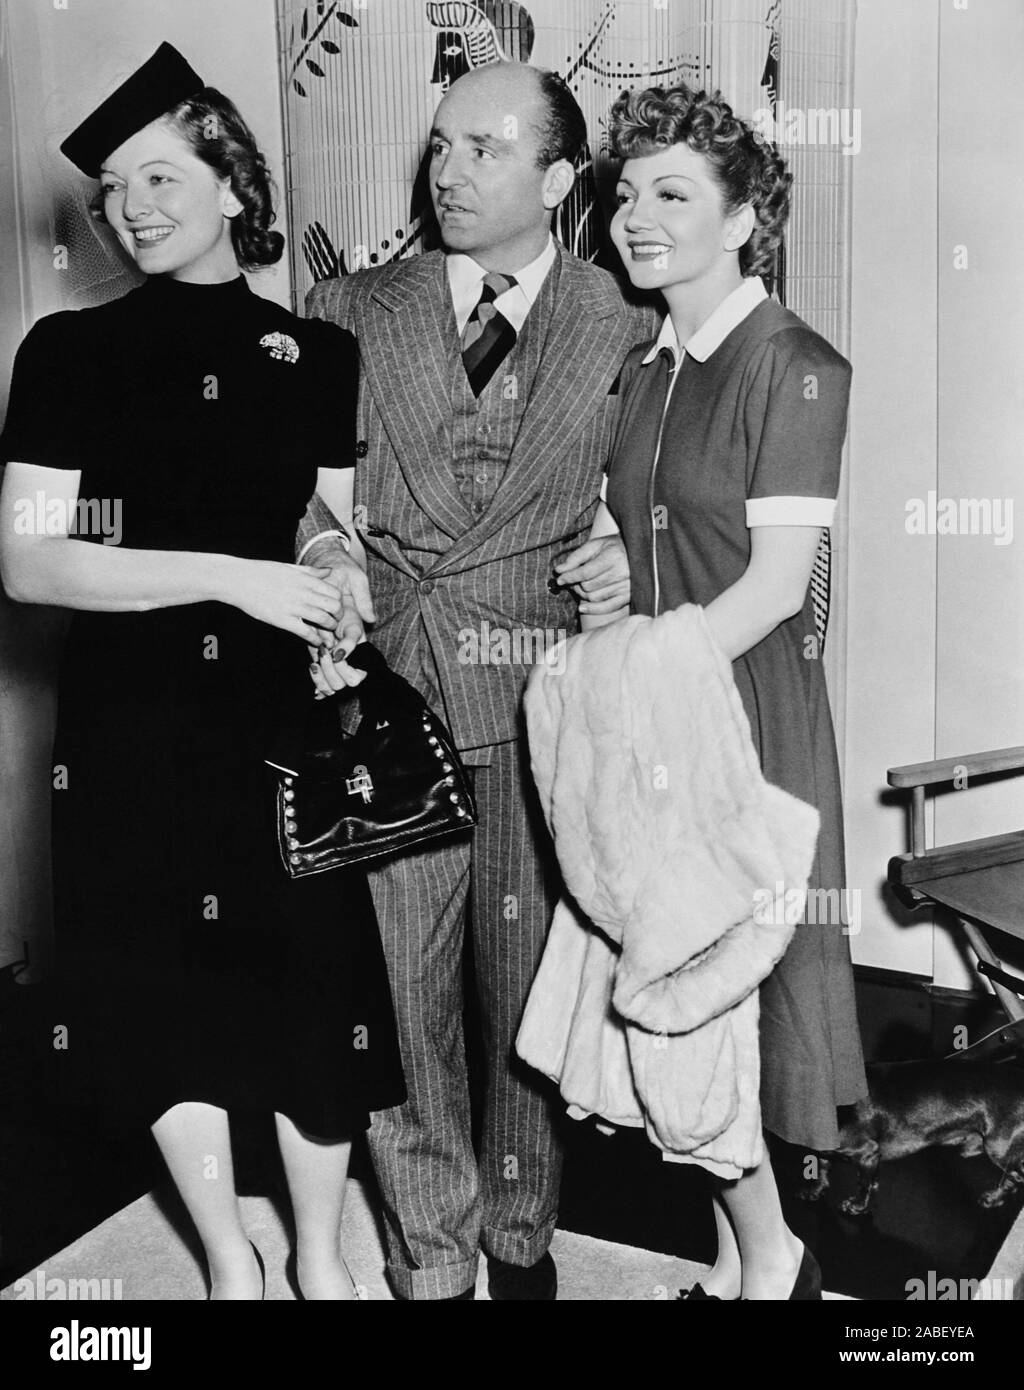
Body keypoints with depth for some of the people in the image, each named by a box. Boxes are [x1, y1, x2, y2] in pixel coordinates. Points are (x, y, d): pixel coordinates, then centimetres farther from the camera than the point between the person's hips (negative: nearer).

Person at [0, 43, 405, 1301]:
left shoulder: (315, 356, 4)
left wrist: (347, 604, -11)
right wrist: (229, 575, -17)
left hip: (284, 710, 1)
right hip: (134, 720, 0)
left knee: (313, 982, 4)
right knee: (171, 988, 9)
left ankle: (321, 1255, 29)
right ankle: (231, 1261, 31)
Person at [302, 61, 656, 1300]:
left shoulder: (625, 328, 6)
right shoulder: (351, 313, 8)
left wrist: (620, 562, -6)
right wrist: (322, 559, -13)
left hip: (546, 699, 0)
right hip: (388, 688, 1)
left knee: (528, 977, 10)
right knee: (391, 985, 5)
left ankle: (520, 1231, 33)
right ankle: (430, 1252, 26)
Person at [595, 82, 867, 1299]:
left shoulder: (793, 365, -9)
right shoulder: (643, 368, 12)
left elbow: (778, 580, -16)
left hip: (746, 707, -6)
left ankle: (769, 1260, 24)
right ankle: (737, 1256, 27)